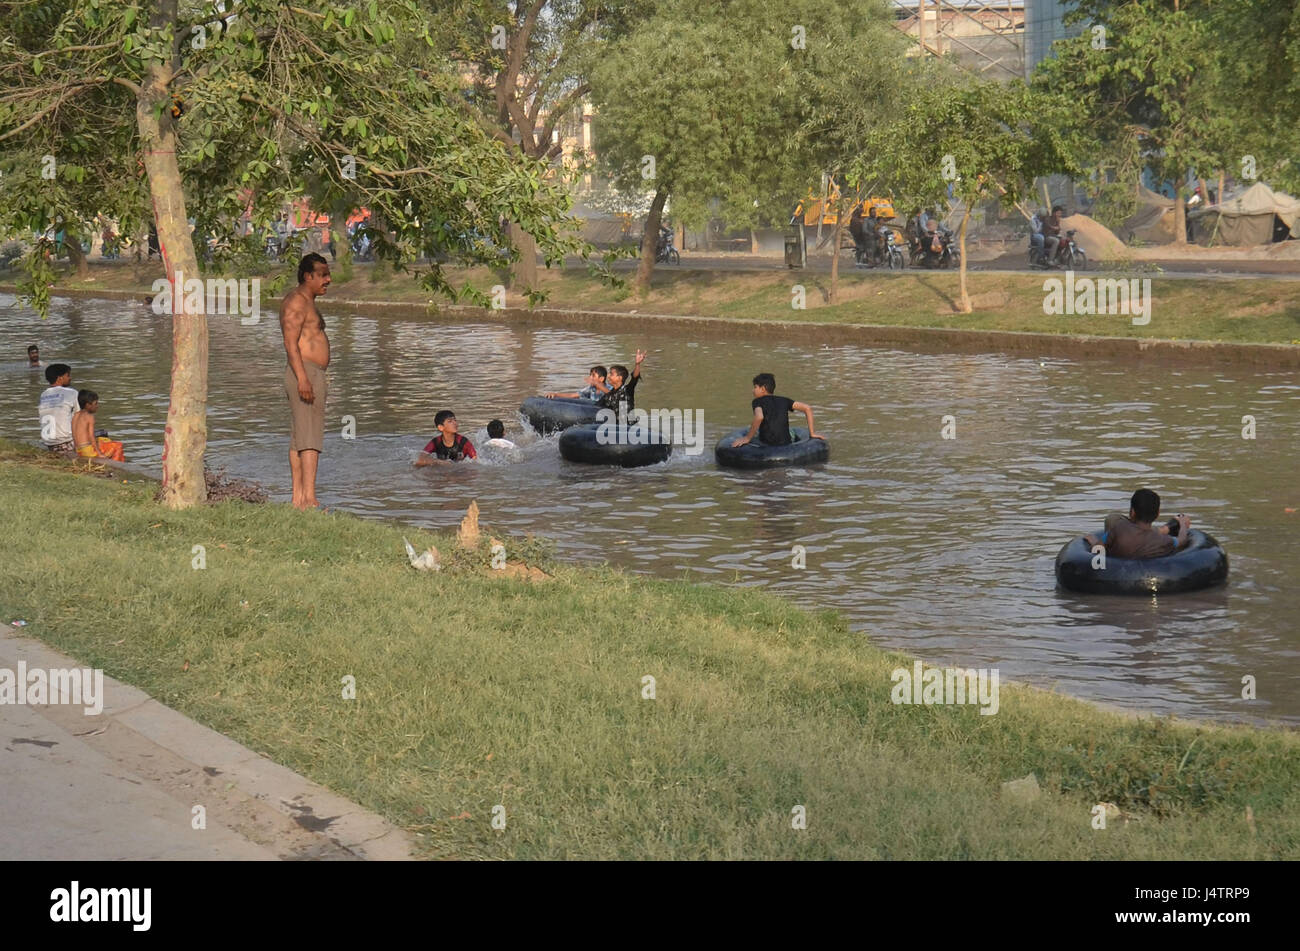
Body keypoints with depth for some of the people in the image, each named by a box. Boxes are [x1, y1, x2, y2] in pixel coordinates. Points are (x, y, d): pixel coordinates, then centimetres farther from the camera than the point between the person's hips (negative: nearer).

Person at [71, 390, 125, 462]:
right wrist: (99, 454, -17)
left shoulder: (76, 415, 10)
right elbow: (91, 436, -17)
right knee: (118, 446, 2)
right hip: (89, 450, -8)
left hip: (79, 451, 8)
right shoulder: (90, 416, -12)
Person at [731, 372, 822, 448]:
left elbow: (759, 417, -25)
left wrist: (747, 438, -17)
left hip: (765, 445, -4)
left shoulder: (758, 402, -3)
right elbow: (807, 408, 6)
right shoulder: (783, 400, 11)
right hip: (786, 444, 4)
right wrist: (812, 433, 10)